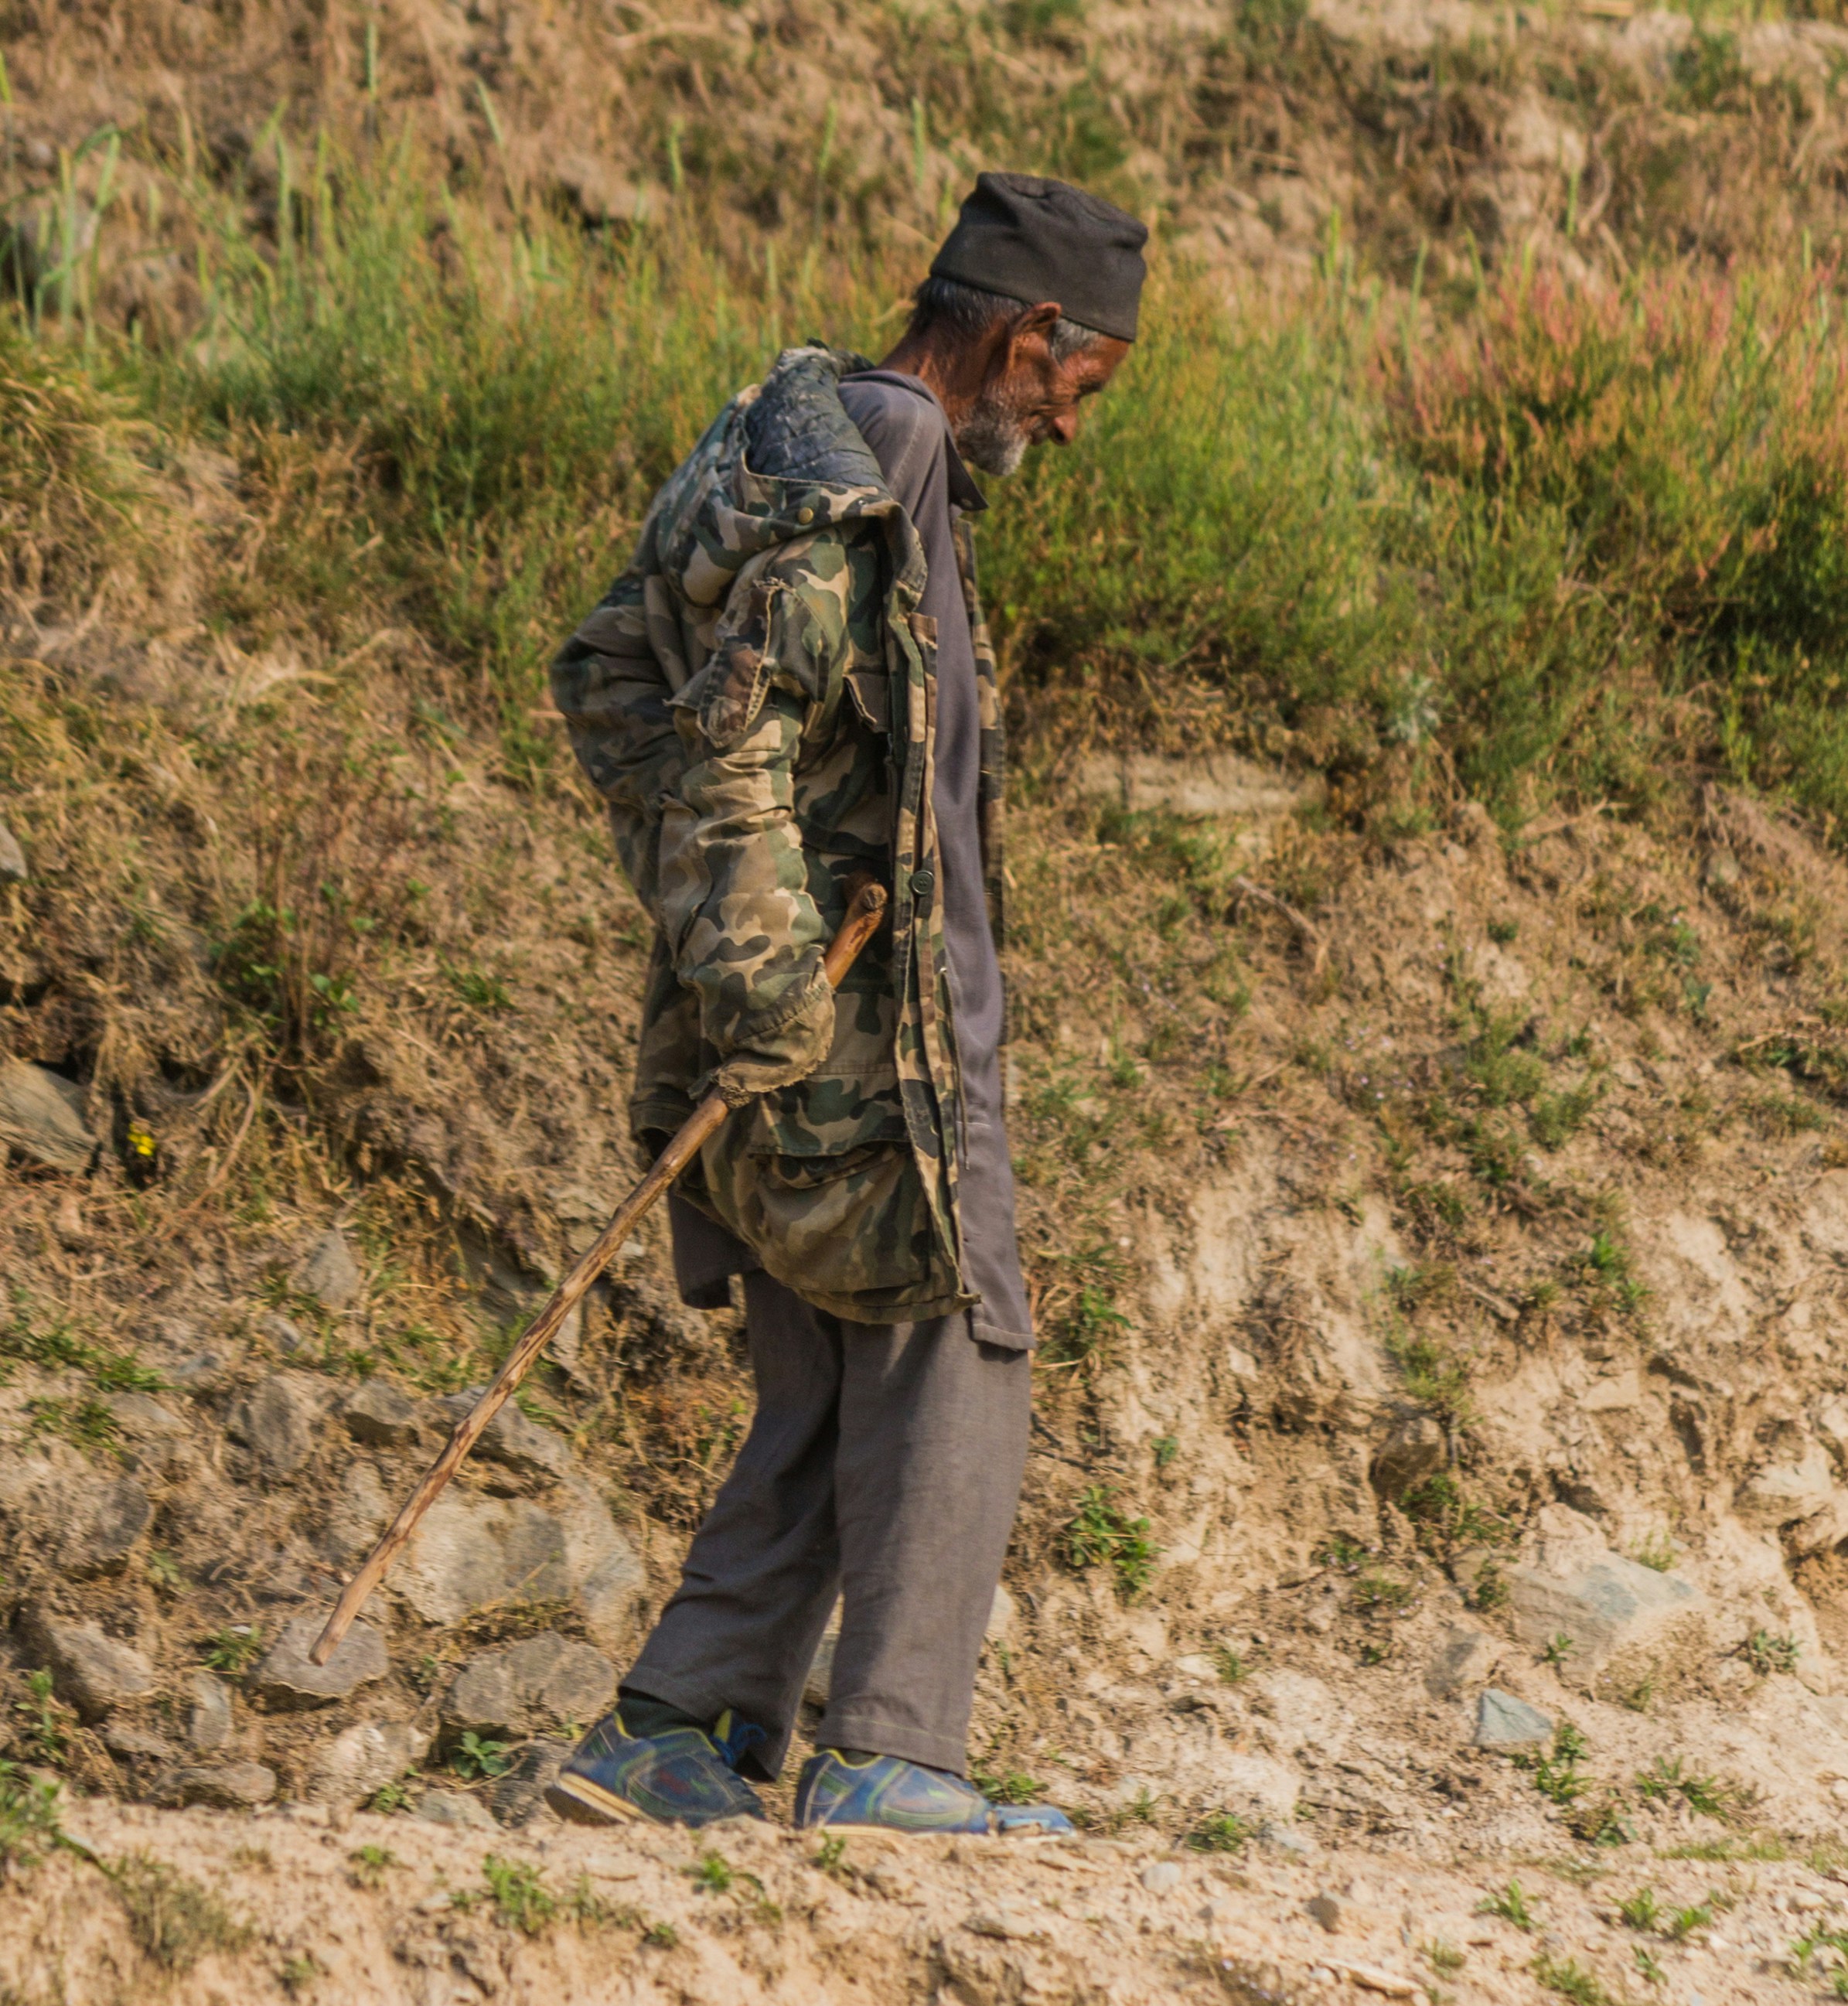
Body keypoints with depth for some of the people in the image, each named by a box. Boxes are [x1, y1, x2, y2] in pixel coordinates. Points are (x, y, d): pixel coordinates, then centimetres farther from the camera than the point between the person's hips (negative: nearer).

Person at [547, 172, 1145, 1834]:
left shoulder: (781, 444, 16)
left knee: (828, 1402, 12)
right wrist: (759, 963, -23)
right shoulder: (871, 470, -15)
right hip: (863, 1016, -10)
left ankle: (672, 1738, 10)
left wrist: (699, 904, 10)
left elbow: (607, 674, 18)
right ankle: (885, 1756, -3)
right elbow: (731, 720, -24)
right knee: (954, 1364, -2)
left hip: (789, 1011, 10)